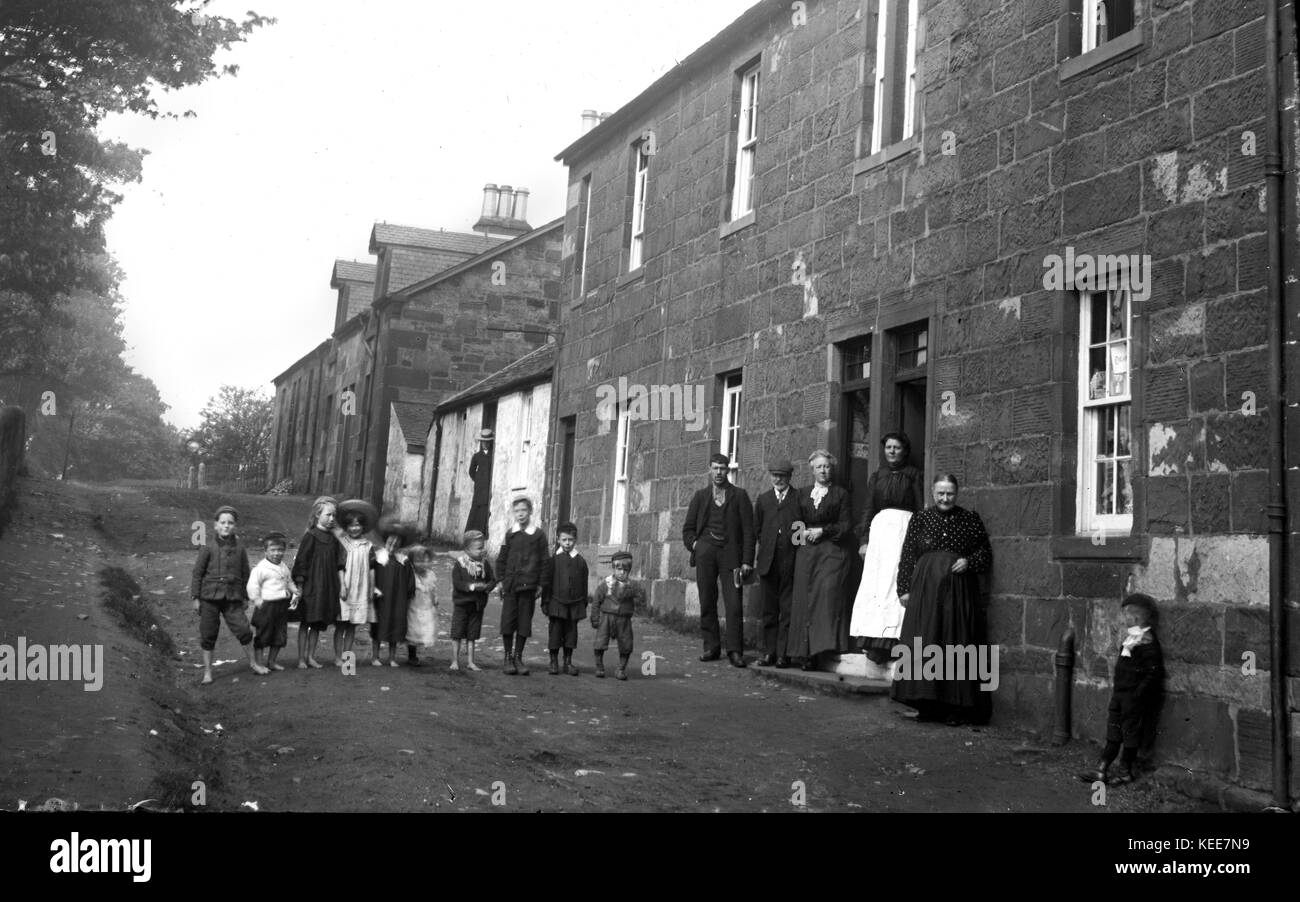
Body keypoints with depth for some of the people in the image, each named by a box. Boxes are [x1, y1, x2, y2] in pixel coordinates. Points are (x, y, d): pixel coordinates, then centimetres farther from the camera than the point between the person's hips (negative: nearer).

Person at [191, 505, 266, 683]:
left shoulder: (239, 549, 3)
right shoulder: (208, 548, -4)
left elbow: (245, 574, 11)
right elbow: (197, 573, -1)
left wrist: (245, 597, 12)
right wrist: (196, 598, -3)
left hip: (232, 598, 1)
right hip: (210, 597, -1)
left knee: (243, 629, -3)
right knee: (208, 635, 5)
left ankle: (253, 663, 17)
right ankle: (207, 671, 17)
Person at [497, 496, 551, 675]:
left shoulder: (538, 534, 1)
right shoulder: (510, 534, 7)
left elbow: (544, 561, 2)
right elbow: (501, 559, 10)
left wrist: (542, 584, -2)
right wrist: (502, 580, 2)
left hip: (528, 585, -1)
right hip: (510, 585, 1)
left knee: (524, 622, 4)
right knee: (508, 620, 0)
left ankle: (518, 657, 14)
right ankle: (508, 657, 11)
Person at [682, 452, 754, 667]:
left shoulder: (739, 496, 9)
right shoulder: (700, 496, 15)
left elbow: (748, 530, 3)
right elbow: (688, 528, 19)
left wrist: (747, 560, -5)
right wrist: (694, 544, -1)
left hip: (730, 553, -2)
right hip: (705, 552, 2)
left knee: (734, 604, -9)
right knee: (707, 603, 2)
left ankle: (735, 651, -6)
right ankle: (711, 647, 10)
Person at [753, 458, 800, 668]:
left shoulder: (799, 498, 4)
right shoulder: (763, 499, 15)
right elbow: (756, 529, 17)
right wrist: (766, 545, 6)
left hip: (791, 561, -3)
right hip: (768, 561, 3)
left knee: (787, 608, -2)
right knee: (769, 609, 7)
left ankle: (784, 653, 1)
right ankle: (769, 652, 12)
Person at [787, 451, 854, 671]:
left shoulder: (840, 494, 8)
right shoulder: (802, 494, 18)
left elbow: (846, 526, 3)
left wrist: (823, 531, -8)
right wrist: (803, 533, -3)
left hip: (830, 552, -3)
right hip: (806, 552, 3)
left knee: (828, 590, -21)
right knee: (804, 599, -2)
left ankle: (824, 644, -21)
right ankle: (808, 653, 0)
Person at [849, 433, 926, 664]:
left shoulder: (914, 475, 7)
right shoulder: (876, 477, 17)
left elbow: (921, 510, 2)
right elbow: (868, 509, 14)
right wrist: (864, 539, 5)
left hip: (905, 528, -3)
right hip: (879, 528, 3)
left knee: (898, 581, -10)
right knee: (876, 582, -4)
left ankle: (889, 640, -12)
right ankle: (875, 640, -5)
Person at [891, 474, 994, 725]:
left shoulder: (970, 519, 7)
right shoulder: (920, 519, 7)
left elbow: (986, 554, 11)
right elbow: (907, 557, 6)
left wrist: (969, 561, -9)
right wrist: (904, 589, -1)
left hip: (959, 593, 0)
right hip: (925, 590, 0)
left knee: (958, 645, -1)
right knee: (923, 646, -1)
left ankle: (956, 708, 4)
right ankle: (927, 705, 7)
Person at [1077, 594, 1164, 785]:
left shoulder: (1147, 643, -18)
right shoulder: (1130, 639, 11)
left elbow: (1154, 672, -21)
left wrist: (1138, 693, -21)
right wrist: (1116, 690, 16)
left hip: (1134, 697, -9)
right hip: (1120, 693, 9)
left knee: (1130, 732, 4)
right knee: (1113, 732, 10)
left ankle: (1125, 771, 15)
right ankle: (1101, 769, 13)